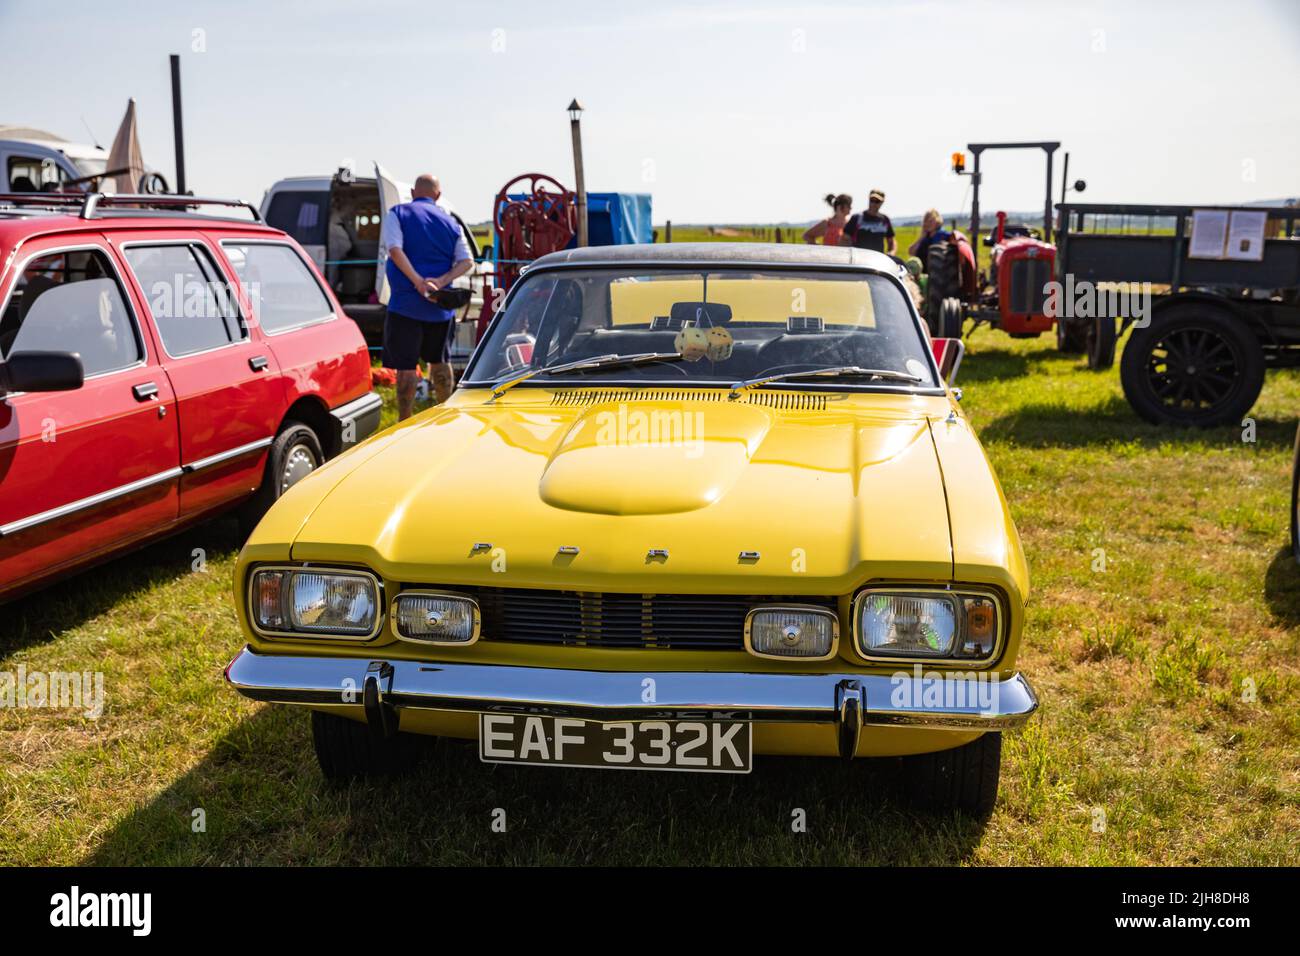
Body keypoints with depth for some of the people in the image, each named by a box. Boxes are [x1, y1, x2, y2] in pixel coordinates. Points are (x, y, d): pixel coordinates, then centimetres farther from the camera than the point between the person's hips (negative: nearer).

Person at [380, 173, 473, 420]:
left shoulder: (398, 214, 1)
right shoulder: (450, 221, 11)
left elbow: (394, 249, -16)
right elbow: (467, 261, 1)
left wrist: (418, 281, -21)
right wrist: (442, 281, -10)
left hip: (405, 303, -4)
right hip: (441, 306, 4)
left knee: (406, 366, -2)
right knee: (439, 360, 20)